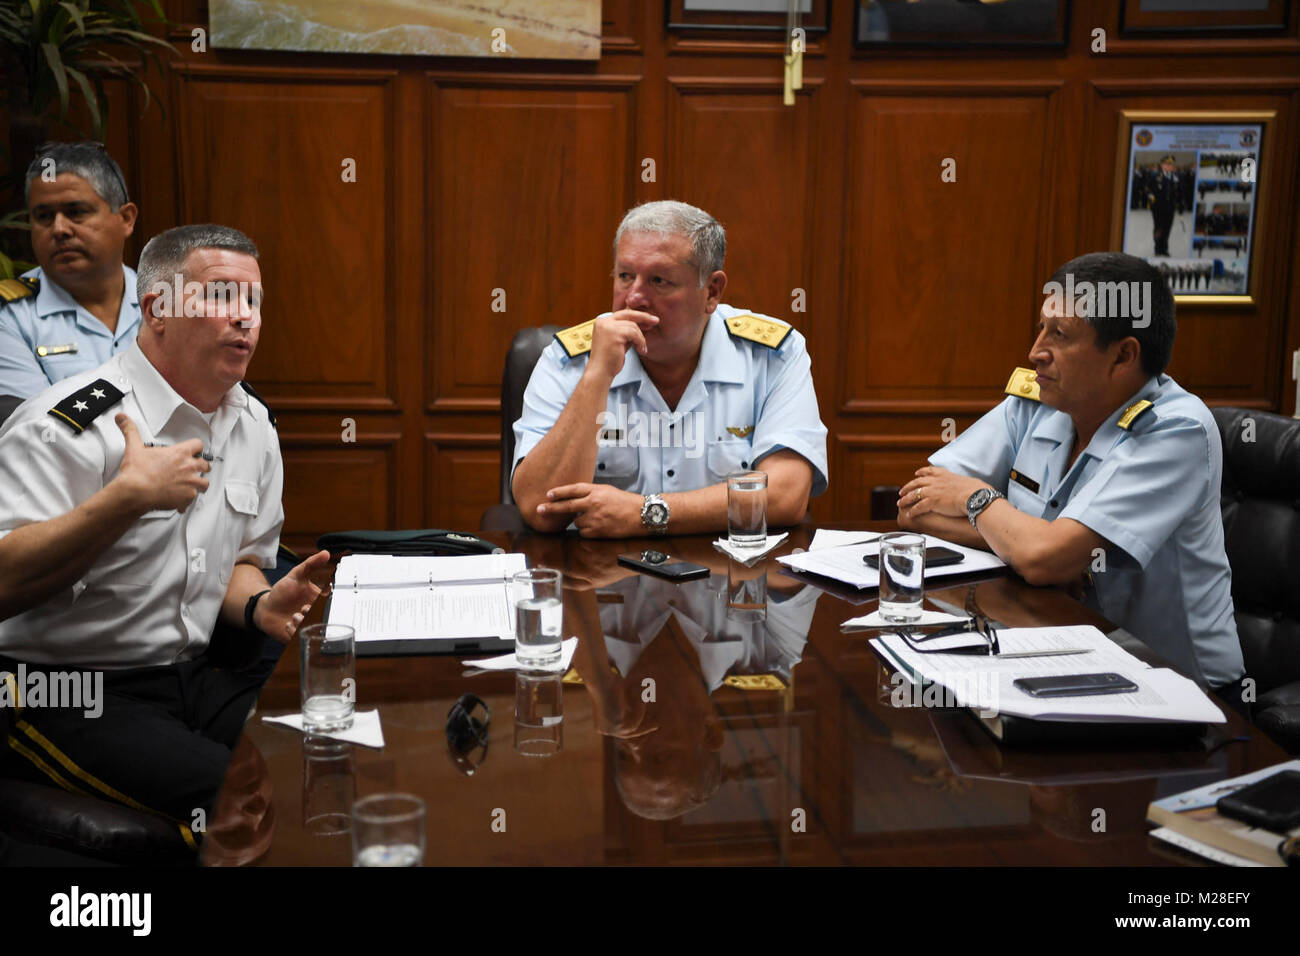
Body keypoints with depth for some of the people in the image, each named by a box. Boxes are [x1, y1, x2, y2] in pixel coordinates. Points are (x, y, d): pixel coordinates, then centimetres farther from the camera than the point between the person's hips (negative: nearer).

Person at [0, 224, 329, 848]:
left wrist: (259, 606, -3)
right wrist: (128, 497, -27)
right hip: (65, 696, -6)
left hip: (198, 676, 7)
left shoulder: (254, 426, 9)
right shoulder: (71, 423, -14)